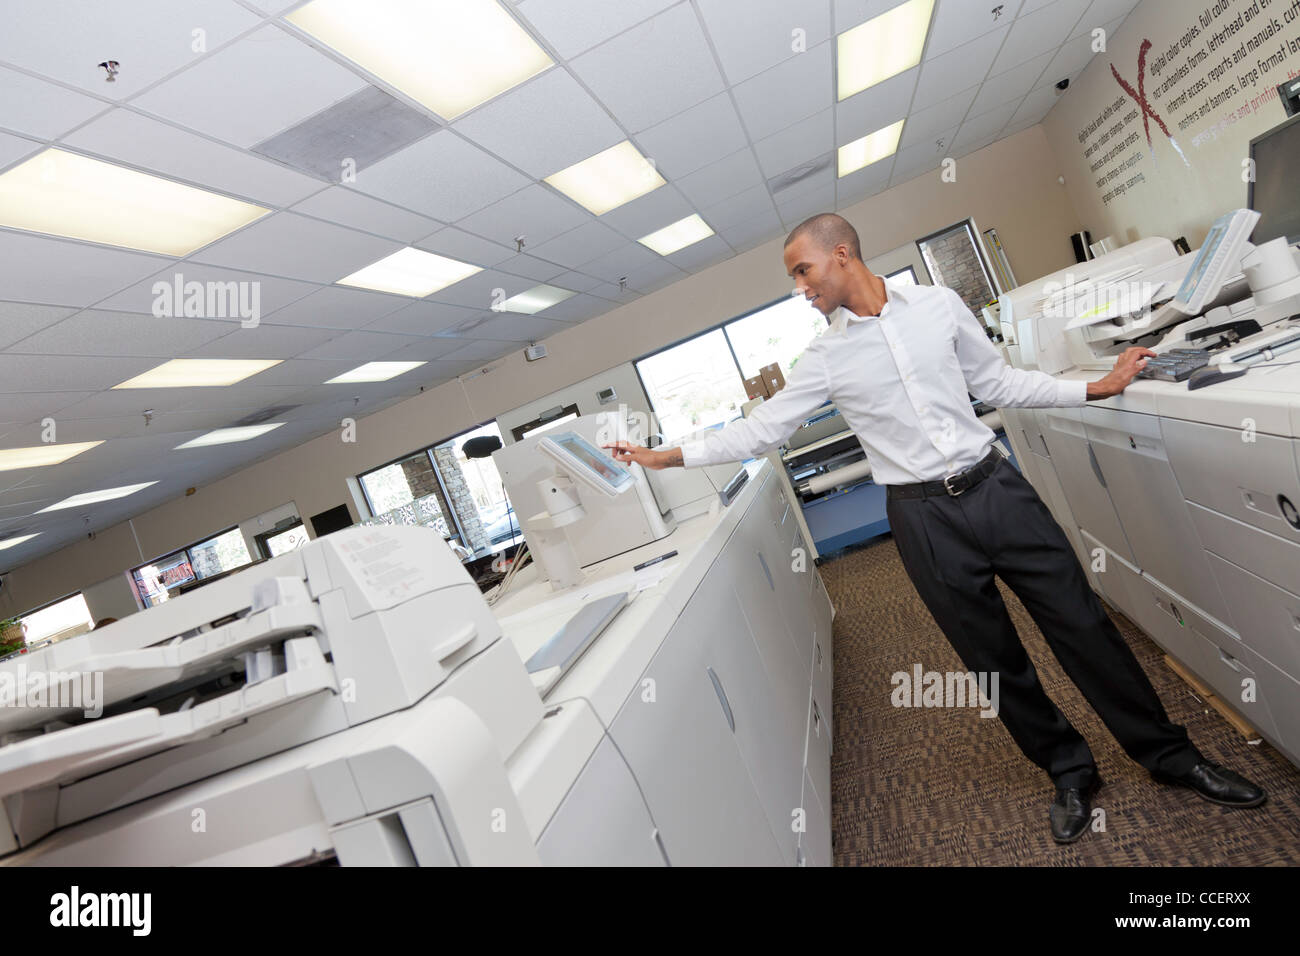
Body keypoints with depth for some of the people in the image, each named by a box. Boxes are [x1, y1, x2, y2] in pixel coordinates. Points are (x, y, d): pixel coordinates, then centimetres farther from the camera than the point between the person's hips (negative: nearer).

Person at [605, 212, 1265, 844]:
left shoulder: (938, 305, 2)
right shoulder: (825, 358, -2)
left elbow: (997, 382, 11)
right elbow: (760, 430, 1)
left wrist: (1096, 388, 7)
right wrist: (667, 456, -2)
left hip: (995, 487, 1)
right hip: (924, 517, 0)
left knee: (1081, 623, 7)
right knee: (992, 655, 9)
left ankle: (1169, 756, 30)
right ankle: (1069, 771, 34)